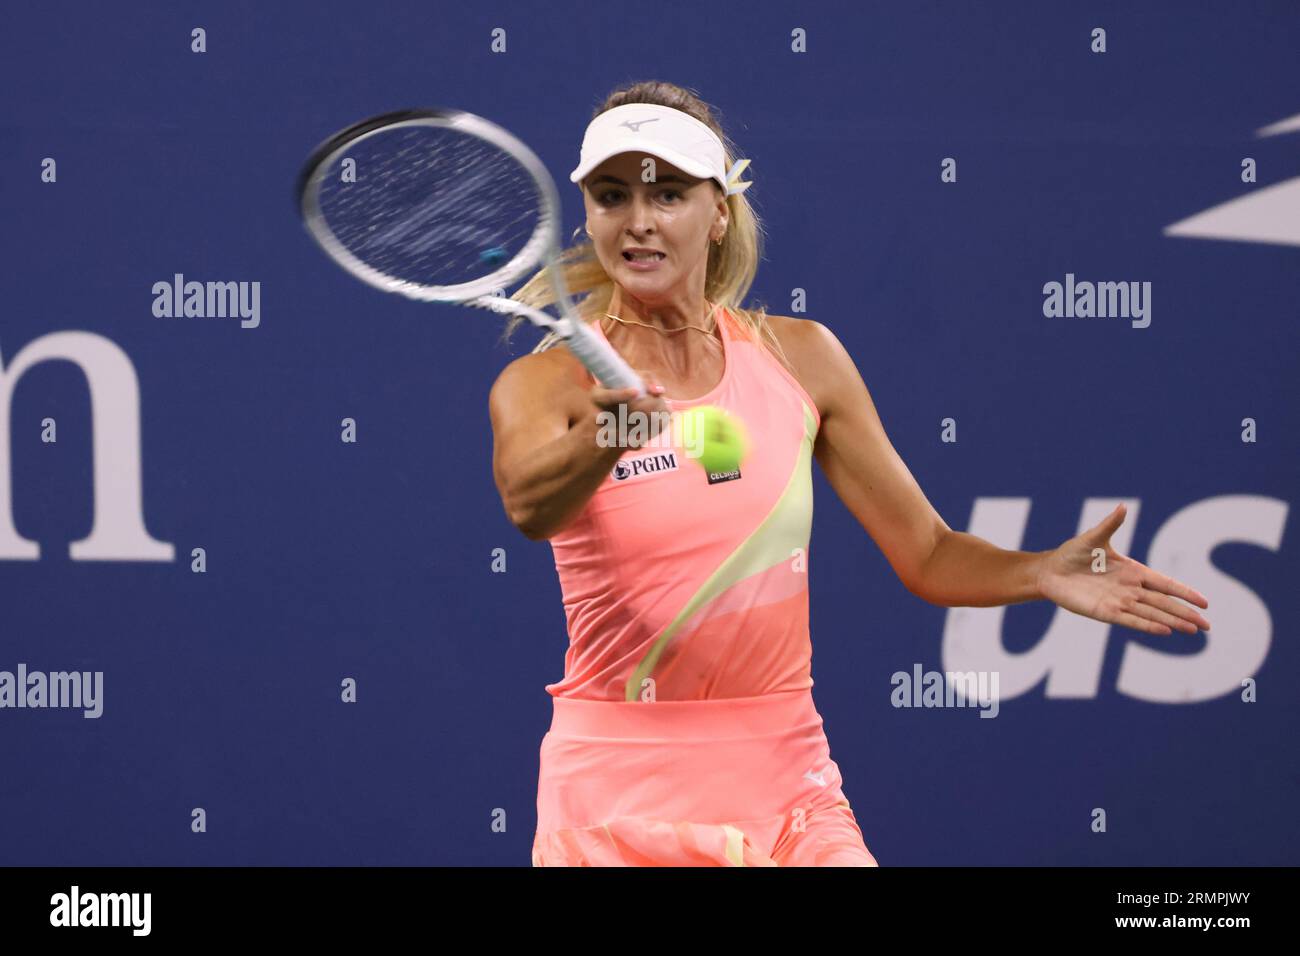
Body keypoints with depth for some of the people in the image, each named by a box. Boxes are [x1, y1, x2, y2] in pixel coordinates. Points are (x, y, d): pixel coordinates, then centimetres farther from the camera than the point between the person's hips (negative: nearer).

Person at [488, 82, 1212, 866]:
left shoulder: (800, 357, 4)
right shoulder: (546, 382, -4)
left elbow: (927, 553, 7)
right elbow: (527, 501, -27)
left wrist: (1040, 574, -13)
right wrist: (605, 436, -48)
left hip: (786, 793, 2)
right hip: (615, 807, -2)